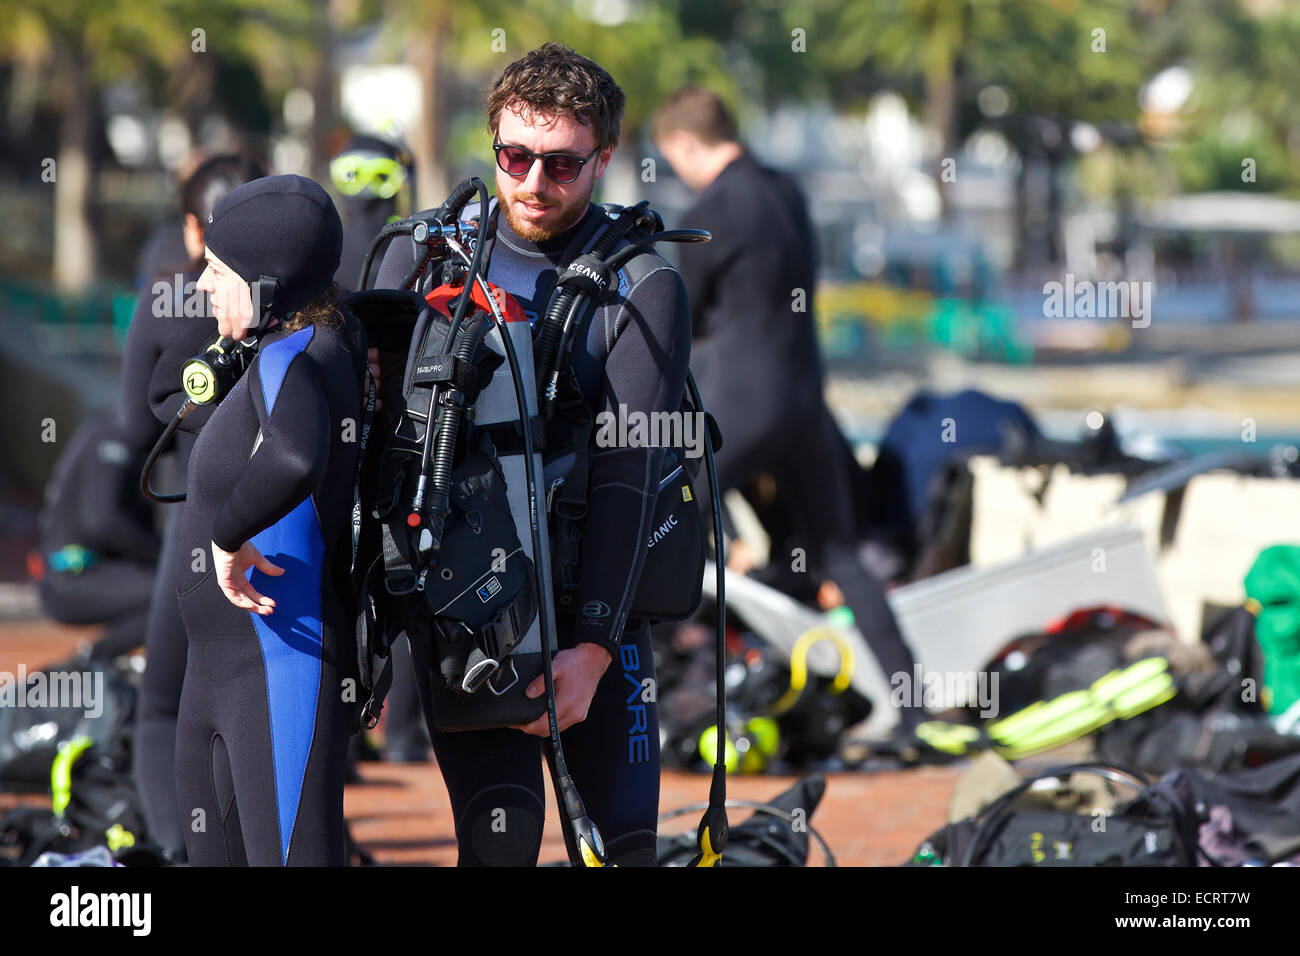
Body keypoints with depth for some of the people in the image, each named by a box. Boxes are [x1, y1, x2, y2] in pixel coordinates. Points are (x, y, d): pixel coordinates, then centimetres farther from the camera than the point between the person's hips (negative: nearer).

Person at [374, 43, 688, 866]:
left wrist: (592, 650, -24)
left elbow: (628, 475, -14)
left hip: (588, 598, 0)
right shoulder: (427, 253, 2)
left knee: (628, 835, -3)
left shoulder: (643, 287, -6)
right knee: (501, 830, -16)